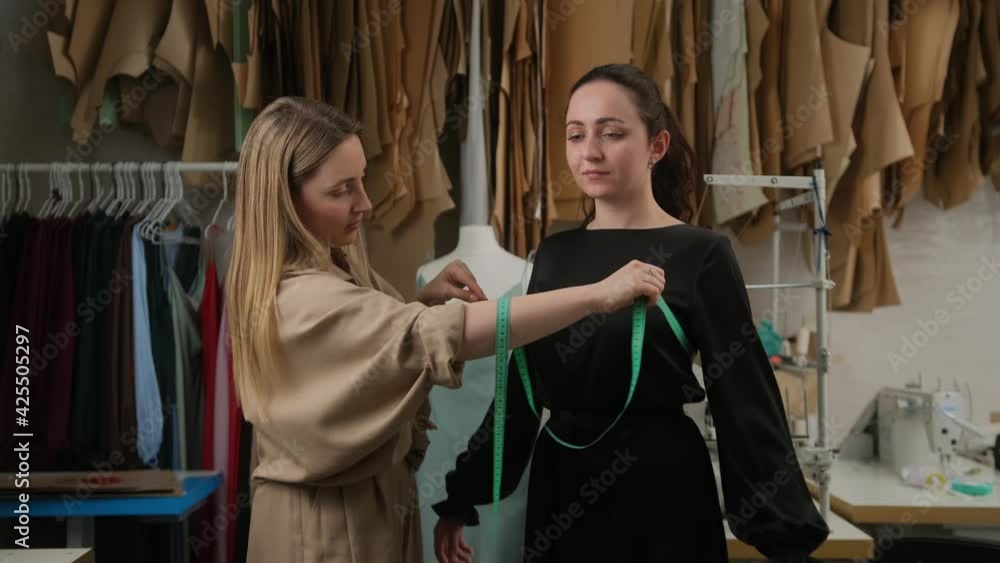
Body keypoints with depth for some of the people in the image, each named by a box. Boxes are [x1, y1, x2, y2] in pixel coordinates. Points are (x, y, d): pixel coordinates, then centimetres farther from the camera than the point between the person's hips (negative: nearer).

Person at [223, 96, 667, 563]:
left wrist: (424, 298, -6)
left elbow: (372, 338, 14)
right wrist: (599, 294, -43)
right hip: (331, 523, -9)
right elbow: (439, 336, -42)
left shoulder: (328, 266, 1)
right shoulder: (301, 301, -30)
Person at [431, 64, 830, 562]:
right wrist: (461, 497, 9)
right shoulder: (554, 253, 3)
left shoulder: (700, 254, -10)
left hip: (661, 485, -4)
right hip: (560, 483, 5)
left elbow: (746, 402, -11)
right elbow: (521, 385, 8)